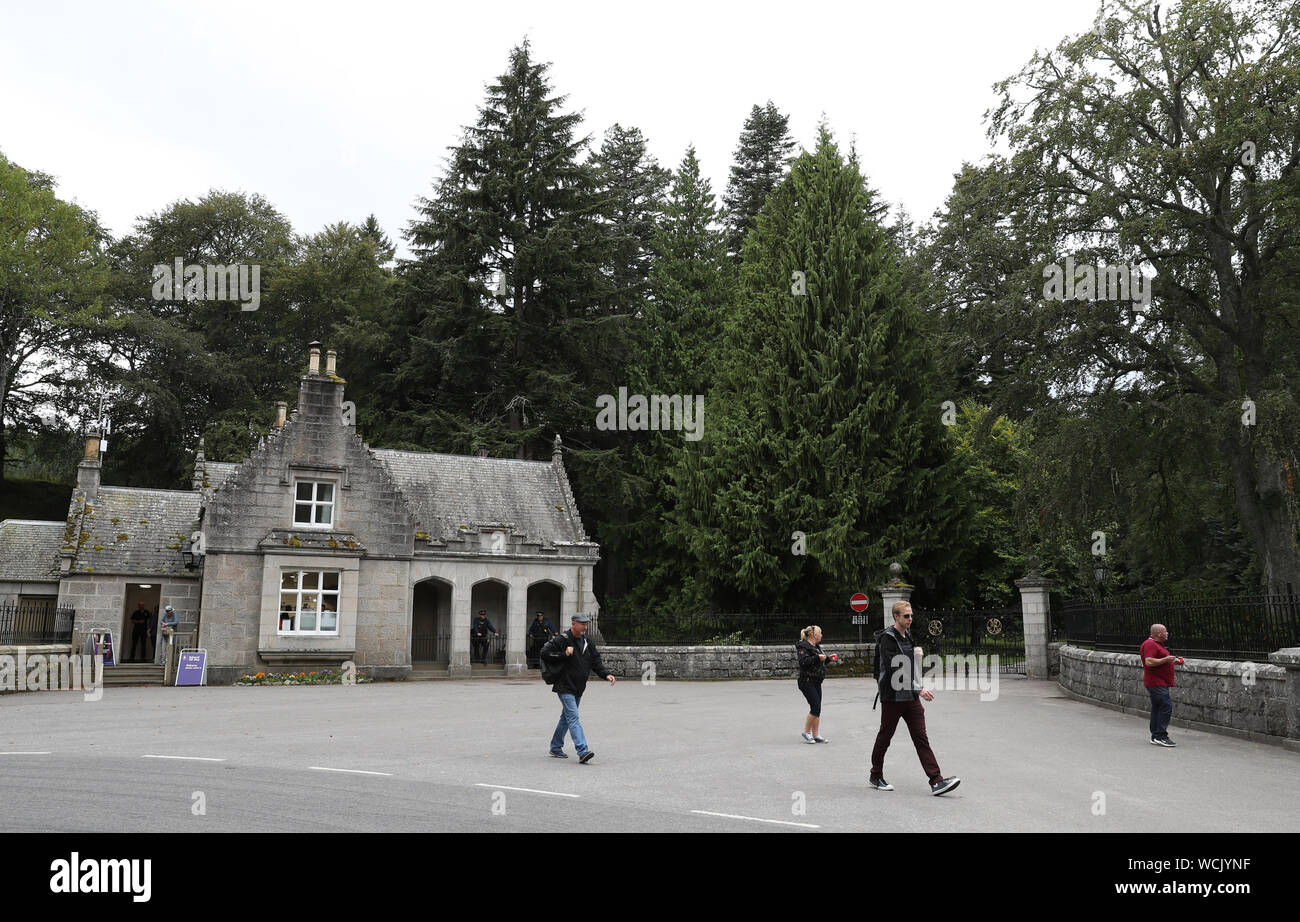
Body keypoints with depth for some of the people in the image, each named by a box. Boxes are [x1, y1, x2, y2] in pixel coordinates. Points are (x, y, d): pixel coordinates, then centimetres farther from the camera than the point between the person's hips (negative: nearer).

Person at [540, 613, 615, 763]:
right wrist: (563, 654, -21)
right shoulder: (562, 640, -11)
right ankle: (582, 751, -23)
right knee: (573, 717, -15)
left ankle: (555, 747, 30)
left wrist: (606, 674, -2)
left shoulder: (587, 642, 10)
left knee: (566, 717, 17)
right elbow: (545, 653, -14)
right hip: (565, 687, -8)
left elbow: (596, 661, 12)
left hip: (578, 688, 8)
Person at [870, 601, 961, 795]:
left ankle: (936, 781, -6)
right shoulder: (887, 638, -14)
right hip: (892, 697, -7)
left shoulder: (908, 636, 13)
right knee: (885, 737, 6)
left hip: (911, 696, 7)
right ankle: (875, 777, 22)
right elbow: (894, 668, -23)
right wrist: (919, 690, -26)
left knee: (921, 738, 0)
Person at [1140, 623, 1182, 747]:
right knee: (1166, 706, -15)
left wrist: (1174, 661, 18)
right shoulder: (1150, 644, -14)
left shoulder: (1157, 644, 20)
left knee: (1157, 708, 11)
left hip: (1161, 683, 11)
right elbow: (1149, 662, -25)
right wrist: (1166, 659, -19)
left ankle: (1156, 737, 14)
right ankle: (1160, 736, -15)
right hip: (1156, 683, -11)